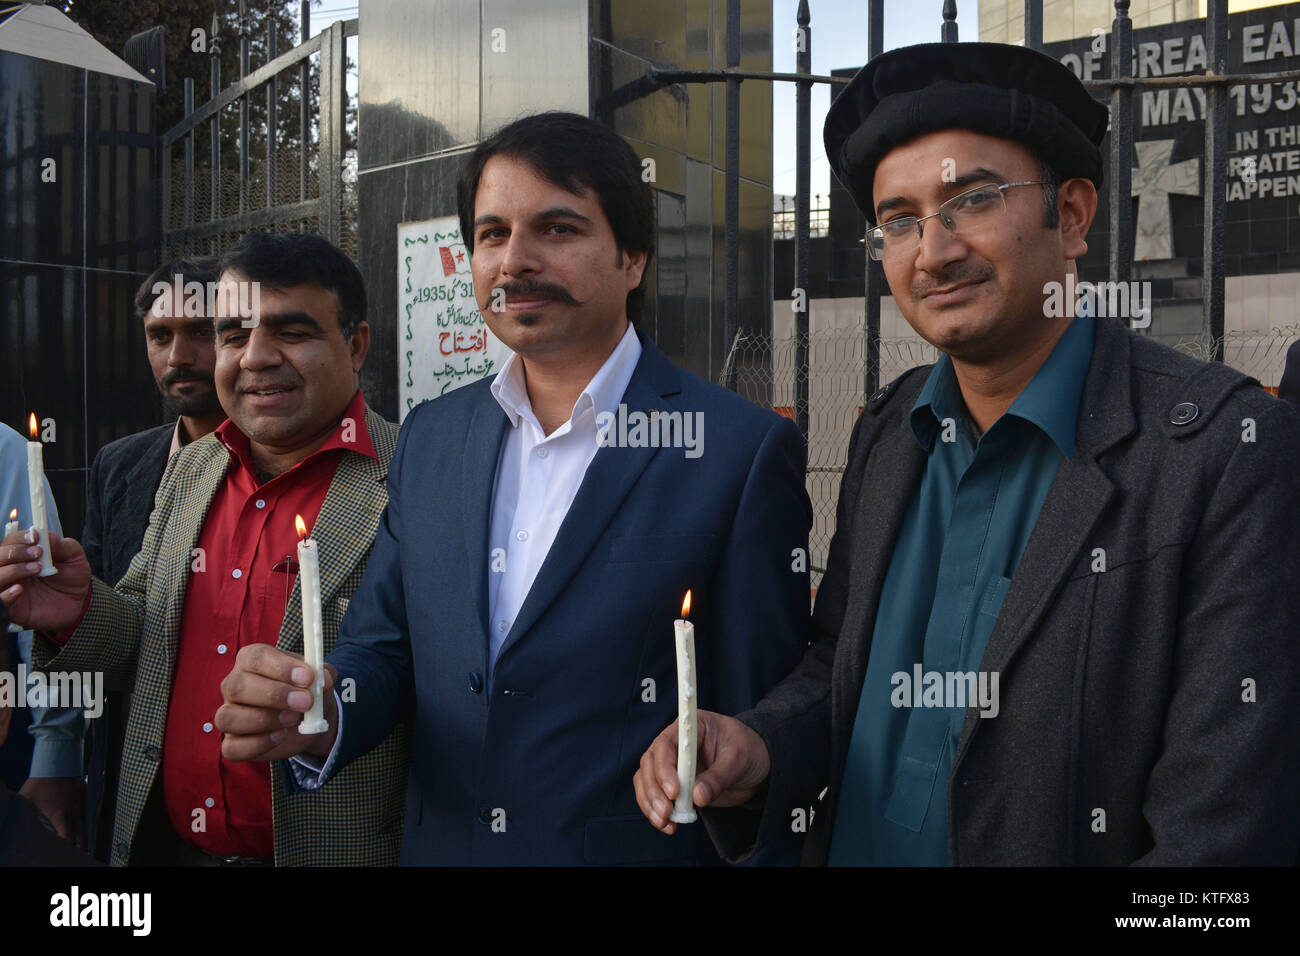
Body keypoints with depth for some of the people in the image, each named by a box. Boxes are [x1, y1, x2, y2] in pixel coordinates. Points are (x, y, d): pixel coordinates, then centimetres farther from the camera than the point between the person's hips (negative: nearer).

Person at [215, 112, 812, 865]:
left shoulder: (743, 451, -14)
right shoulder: (430, 437, 2)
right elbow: (383, 646, 4)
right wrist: (317, 715, -15)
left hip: (631, 849, -4)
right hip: (437, 843, 5)